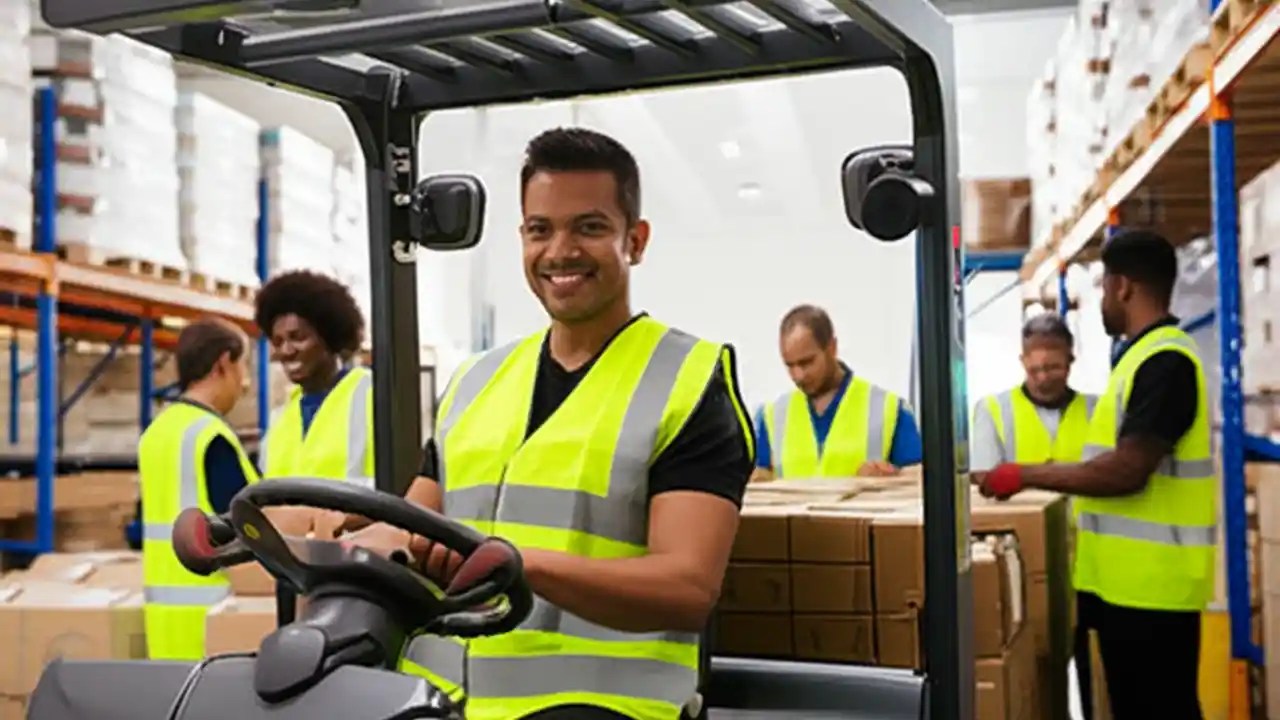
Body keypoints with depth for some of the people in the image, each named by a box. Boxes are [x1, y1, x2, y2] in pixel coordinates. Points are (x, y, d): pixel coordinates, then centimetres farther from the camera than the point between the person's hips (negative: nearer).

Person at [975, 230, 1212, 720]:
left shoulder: (1164, 361, -18)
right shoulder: (1147, 355, 13)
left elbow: (1127, 472, -24)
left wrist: (1023, 476, -16)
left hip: (1151, 583, -10)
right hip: (1128, 579, 10)